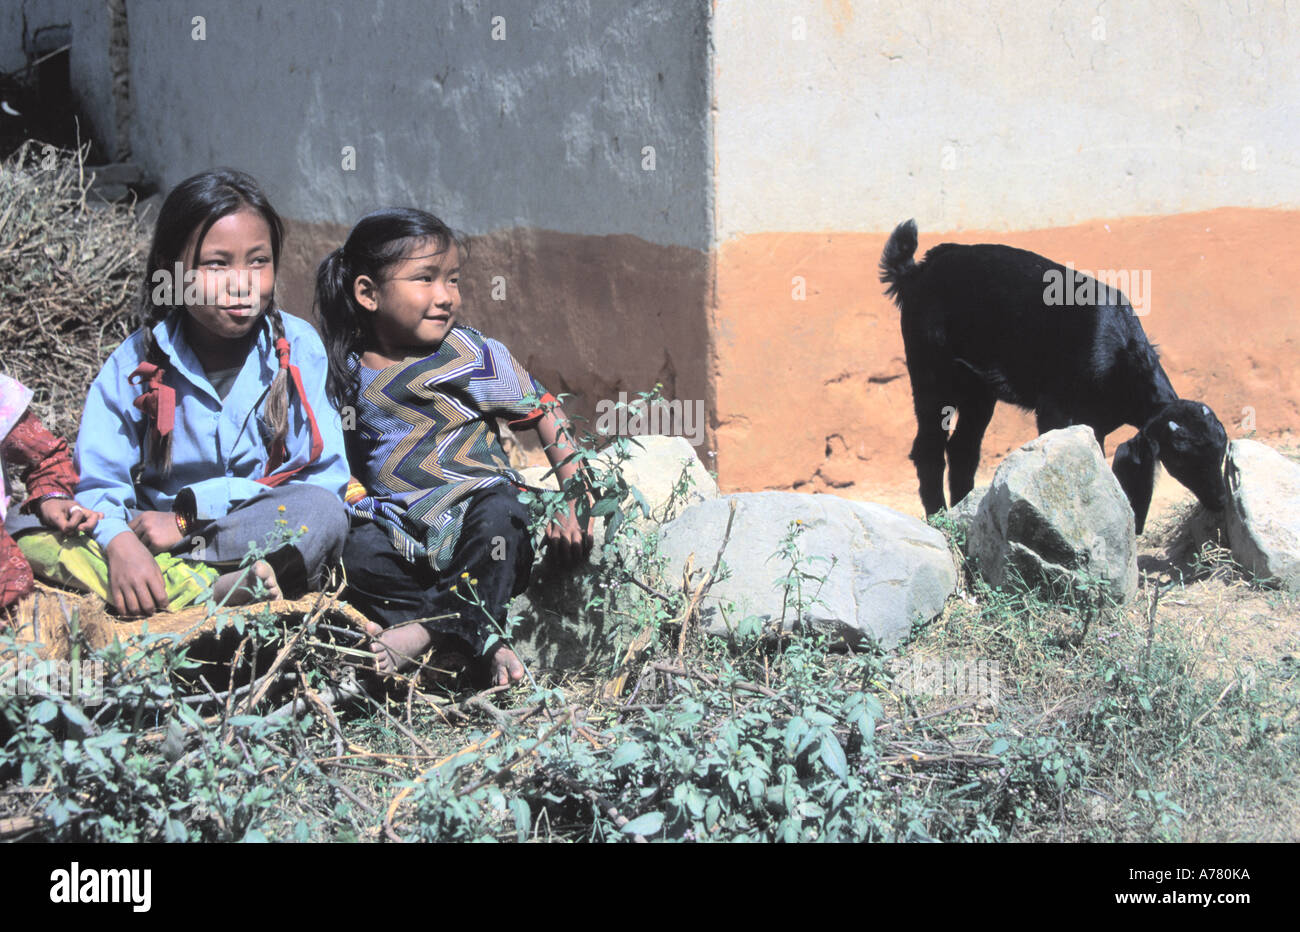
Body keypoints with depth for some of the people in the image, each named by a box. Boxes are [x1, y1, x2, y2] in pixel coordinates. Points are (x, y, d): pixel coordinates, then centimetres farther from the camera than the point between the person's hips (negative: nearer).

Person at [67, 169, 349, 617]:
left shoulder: (298, 349, -2)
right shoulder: (135, 365, 0)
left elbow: (324, 479, -11)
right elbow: (98, 484, -8)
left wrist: (190, 513, -18)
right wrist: (118, 542, -35)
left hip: (271, 539, -1)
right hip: (156, 533, 2)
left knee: (322, 513, -32)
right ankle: (223, 587, -35)